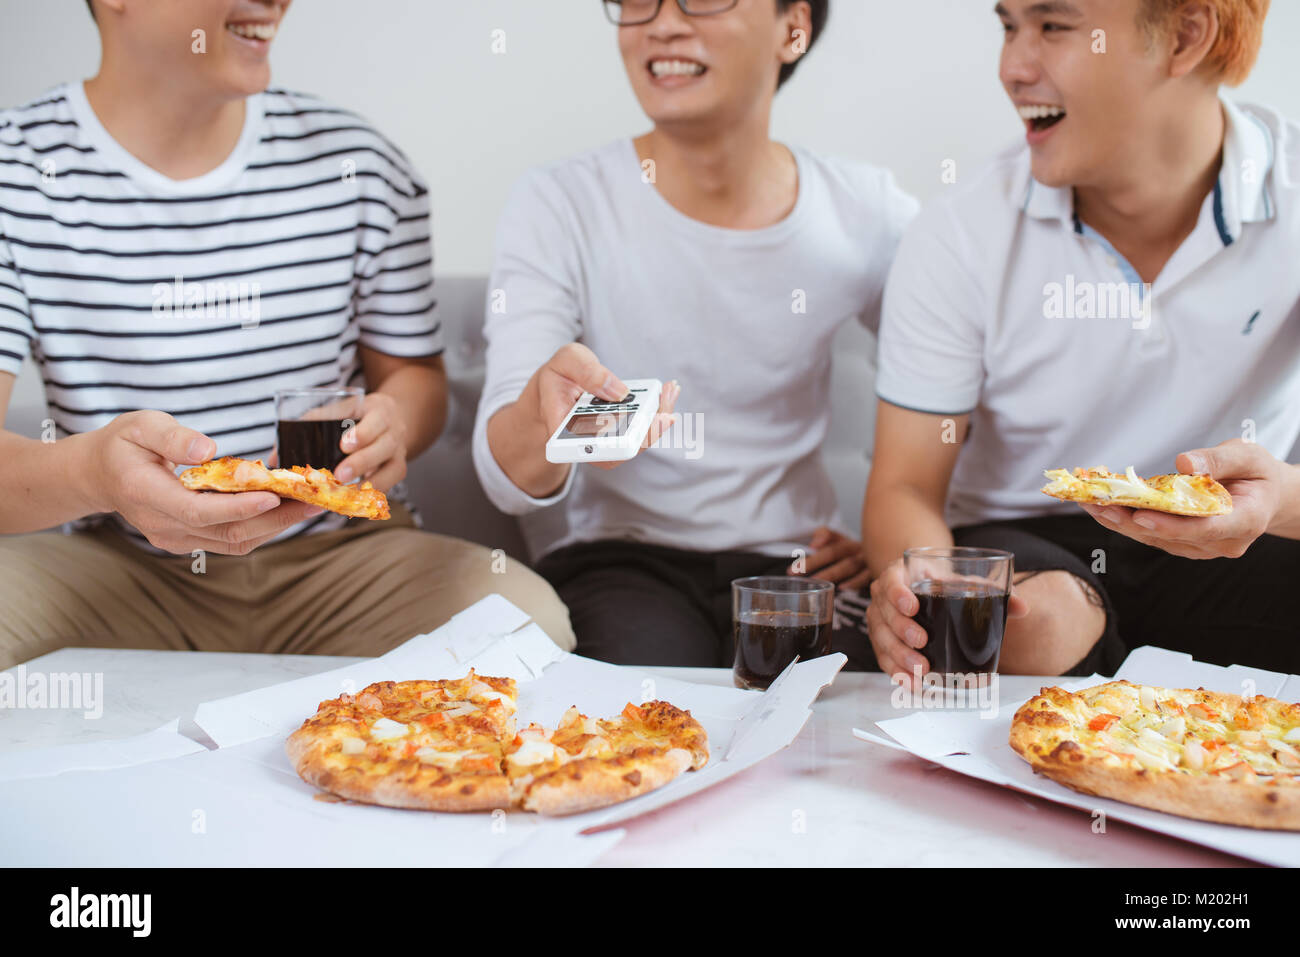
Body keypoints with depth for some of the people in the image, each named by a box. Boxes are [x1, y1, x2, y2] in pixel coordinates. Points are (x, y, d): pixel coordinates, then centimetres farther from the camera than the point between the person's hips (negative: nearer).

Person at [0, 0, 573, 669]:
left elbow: (415, 373, 12)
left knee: (530, 617, -27)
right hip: (115, 563, -1)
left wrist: (393, 425, -15)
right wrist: (89, 471, -39)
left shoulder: (360, 168, 3)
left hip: (336, 551, 2)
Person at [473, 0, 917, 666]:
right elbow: (507, 482, -15)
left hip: (788, 561, 1)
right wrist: (546, 414, -38)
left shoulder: (865, 216, 0)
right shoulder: (557, 206, -6)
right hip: (612, 557, 0)